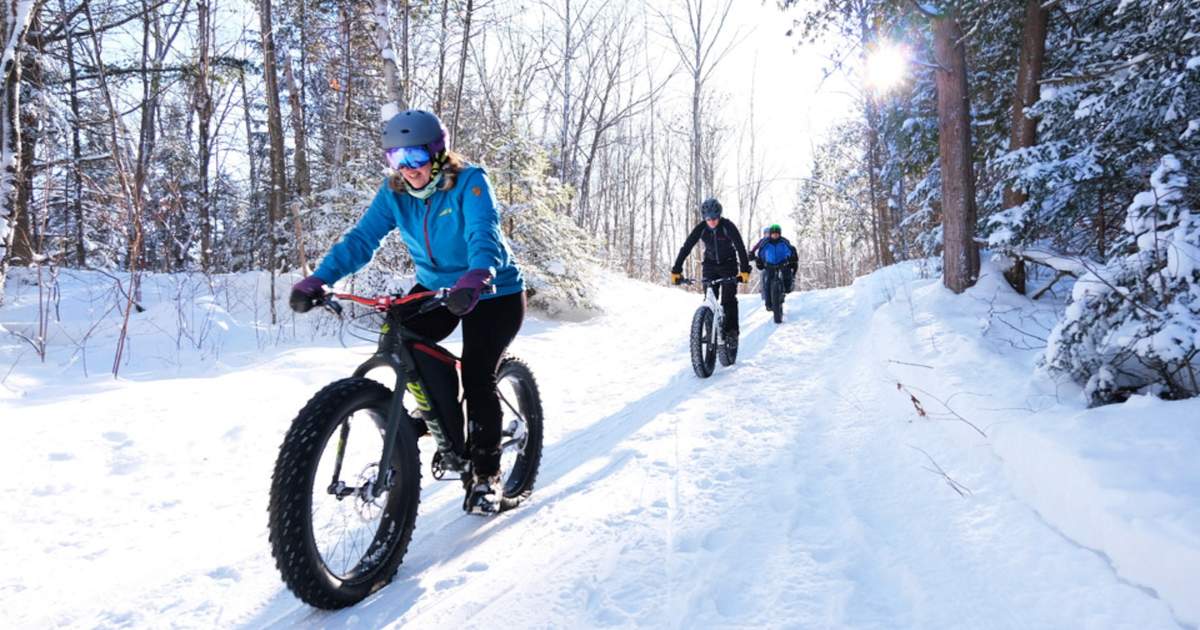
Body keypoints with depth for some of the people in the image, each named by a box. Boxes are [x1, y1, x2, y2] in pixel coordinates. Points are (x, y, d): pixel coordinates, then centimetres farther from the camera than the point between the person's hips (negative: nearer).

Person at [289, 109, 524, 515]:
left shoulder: (469, 182, -22)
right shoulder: (394, 192, -8)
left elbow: (484, 234, -38)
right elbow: (361, 239, -17)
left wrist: (476, 278, -59)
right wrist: (318, 280, -33)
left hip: (493, 292, -5)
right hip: (435, 288, 5)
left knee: (477, 378, -15)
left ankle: (486, 474, 4)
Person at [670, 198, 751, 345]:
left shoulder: (728, 226, -22)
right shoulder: (700, 228, -16)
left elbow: (740, 247, -27)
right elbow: (686, 247, -19)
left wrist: (745, 270, -37)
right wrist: (676, 270, -26)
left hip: (728, 264, -2)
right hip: (710, 265, 2)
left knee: (729, 299, -12)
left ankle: (731, 332, -6)